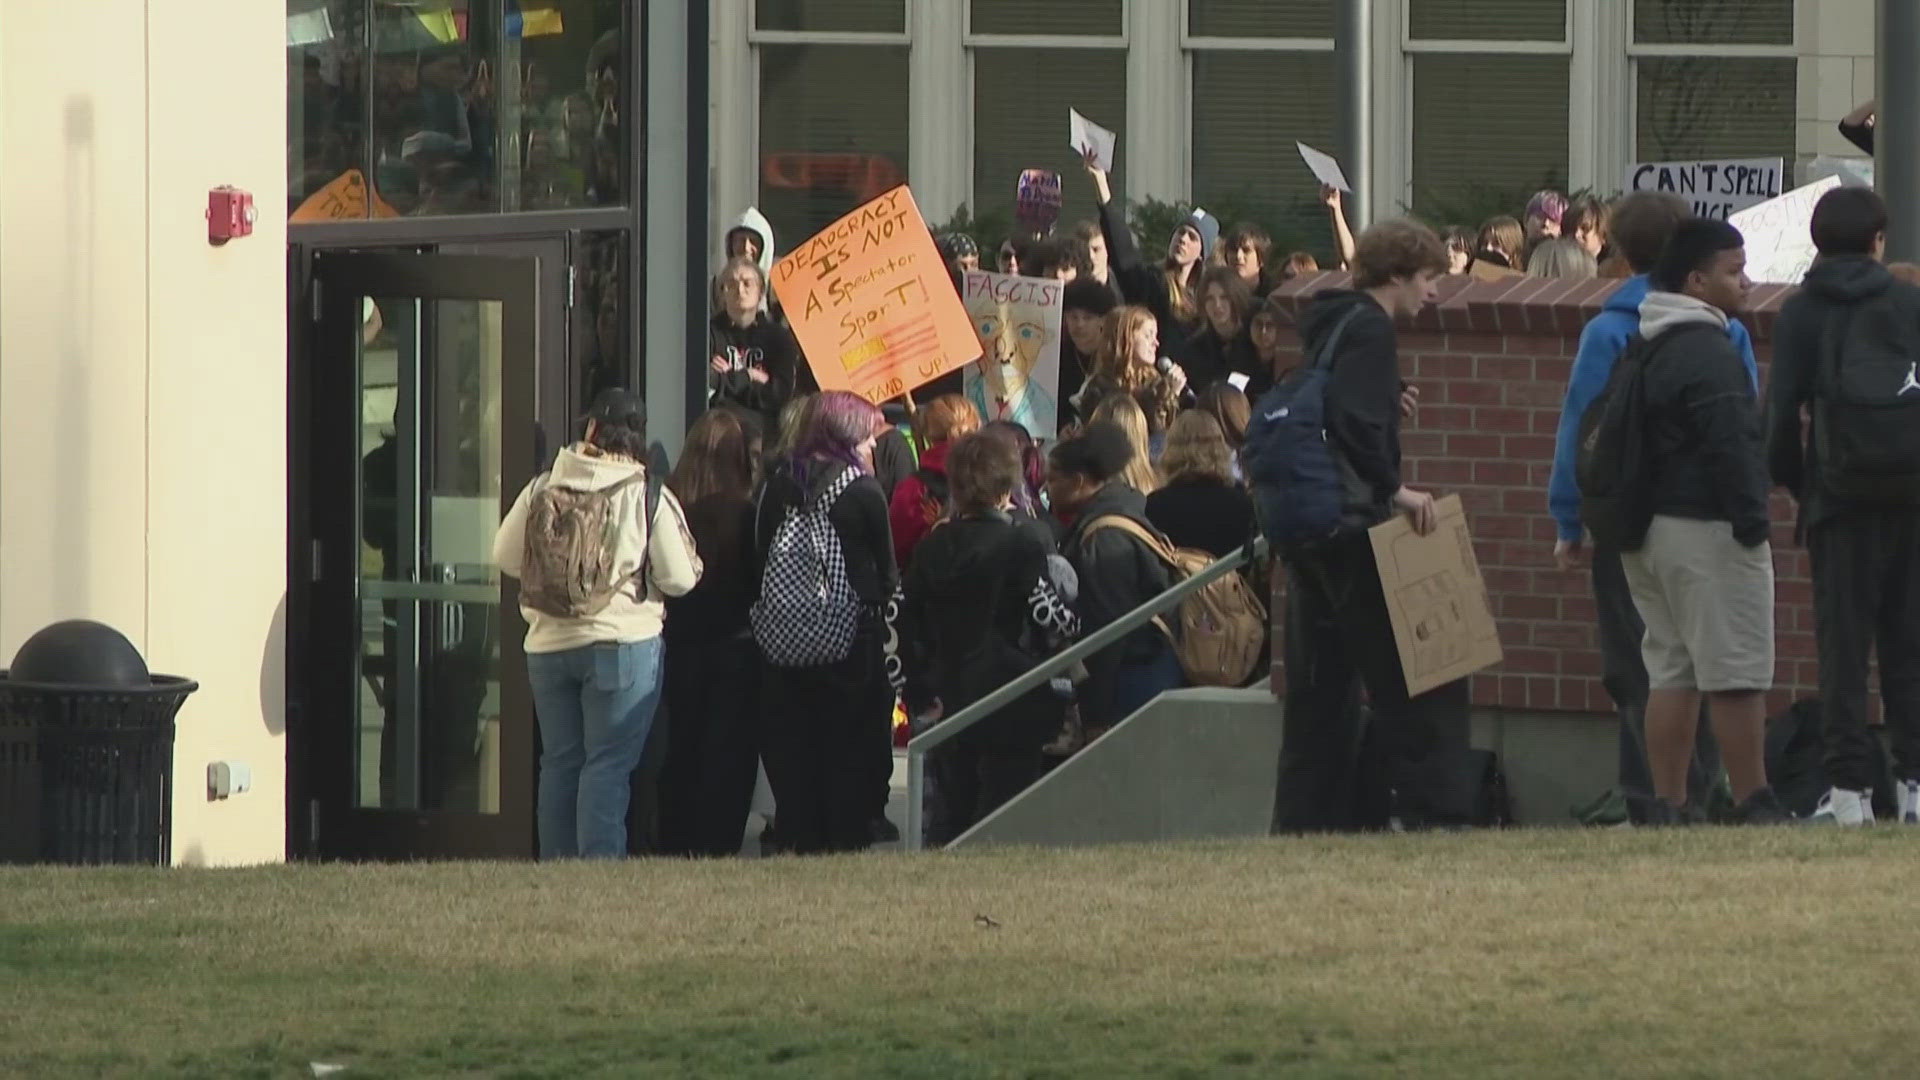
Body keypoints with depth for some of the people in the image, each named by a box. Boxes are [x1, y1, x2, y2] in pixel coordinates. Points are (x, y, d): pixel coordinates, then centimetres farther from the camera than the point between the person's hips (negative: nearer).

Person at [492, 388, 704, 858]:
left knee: (559, 762, 13)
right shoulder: (647, 495, -8)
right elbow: (679, 578, -6)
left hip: (548, 643, 4)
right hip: (623, 642, -4)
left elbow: (506, 556, 8)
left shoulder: (543, 487, 0)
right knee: (609, 763, -3)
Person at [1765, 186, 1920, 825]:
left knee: (1843, 643, 1)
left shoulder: (1800, 314, 1)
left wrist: (1791, 482, 10)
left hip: (1840, 499, -2)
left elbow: (1782, 410, -3)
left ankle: (1850, 786, -5)